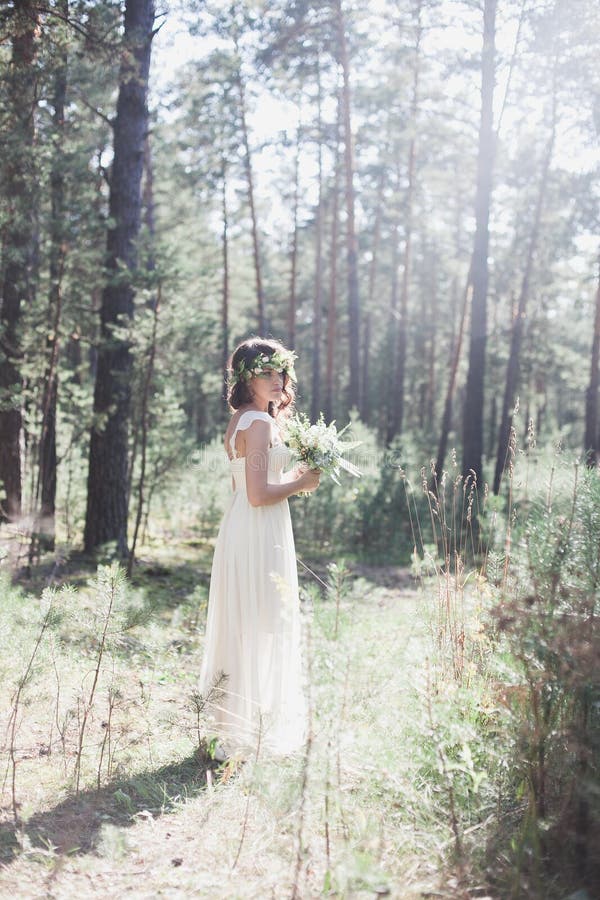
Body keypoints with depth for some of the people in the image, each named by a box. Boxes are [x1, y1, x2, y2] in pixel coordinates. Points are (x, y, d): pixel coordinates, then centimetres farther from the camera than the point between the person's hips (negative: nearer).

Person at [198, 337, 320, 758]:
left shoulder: (239, 422, 13)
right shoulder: (261, 423, -17)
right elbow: (259, 495, -22)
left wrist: (292, 477, 14)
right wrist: (301, 484, -8)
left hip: (241, 532, 10)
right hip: (261, 537, -10)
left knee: (242, 626, 17)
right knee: (261, 629, -1)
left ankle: (234, 727, 30)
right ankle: (248, 737, 9)